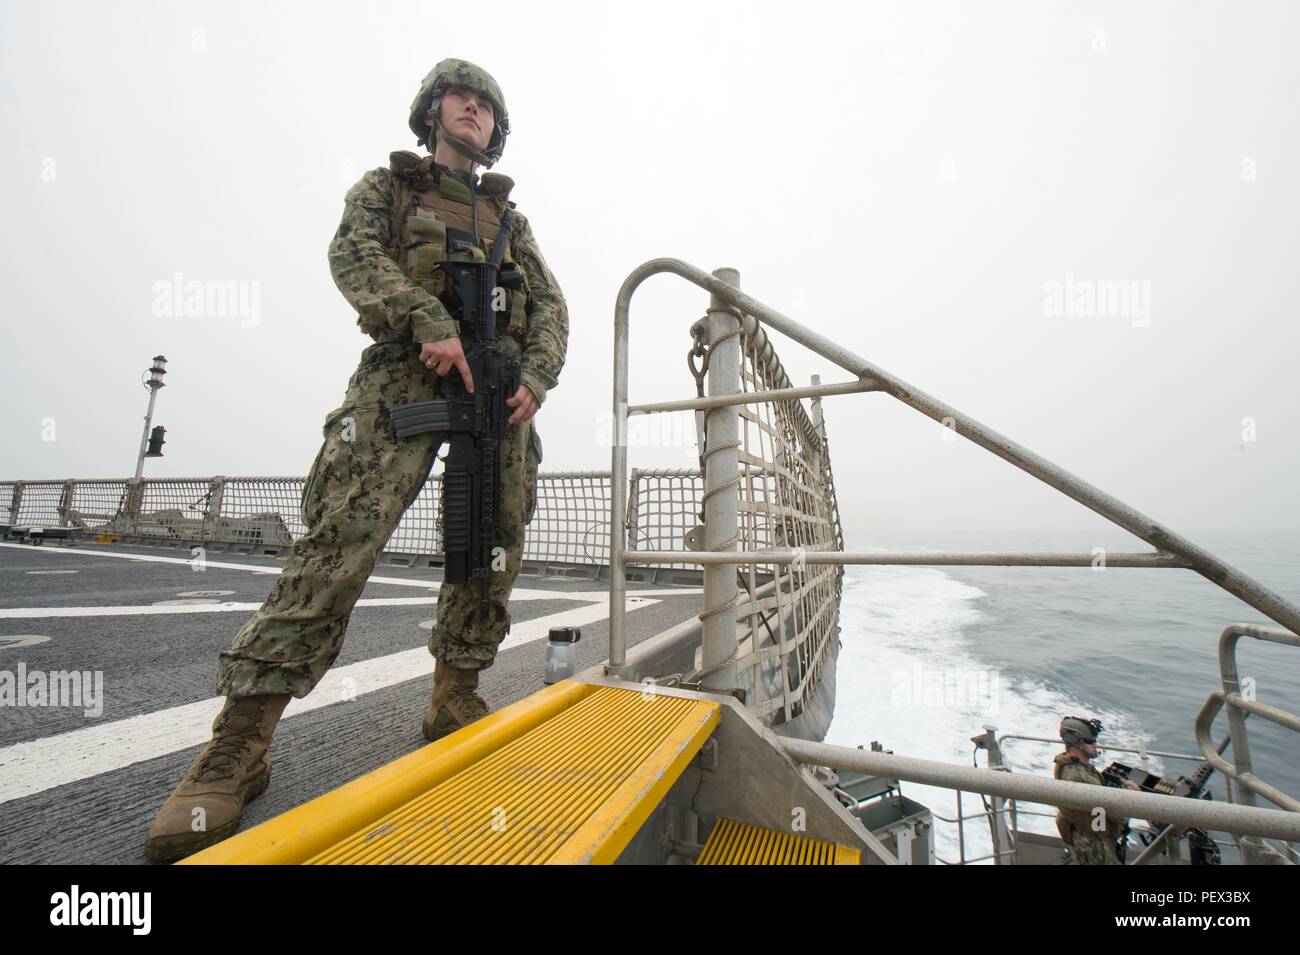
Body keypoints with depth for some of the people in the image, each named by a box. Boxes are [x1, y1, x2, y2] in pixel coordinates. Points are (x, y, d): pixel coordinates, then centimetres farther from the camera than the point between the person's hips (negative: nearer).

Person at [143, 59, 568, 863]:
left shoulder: (511, 219, 29)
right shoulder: (386, 186, 22)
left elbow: (551, 306, 17)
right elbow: (354, 254, 2)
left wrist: (537, 377, -3)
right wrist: (430, 320, -16)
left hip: (500, 382, 5)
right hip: (407, 373, -4)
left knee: (495, 543, -3)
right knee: (342, 533, -19)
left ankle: (456, 699, 11)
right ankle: (240, 744, -13)